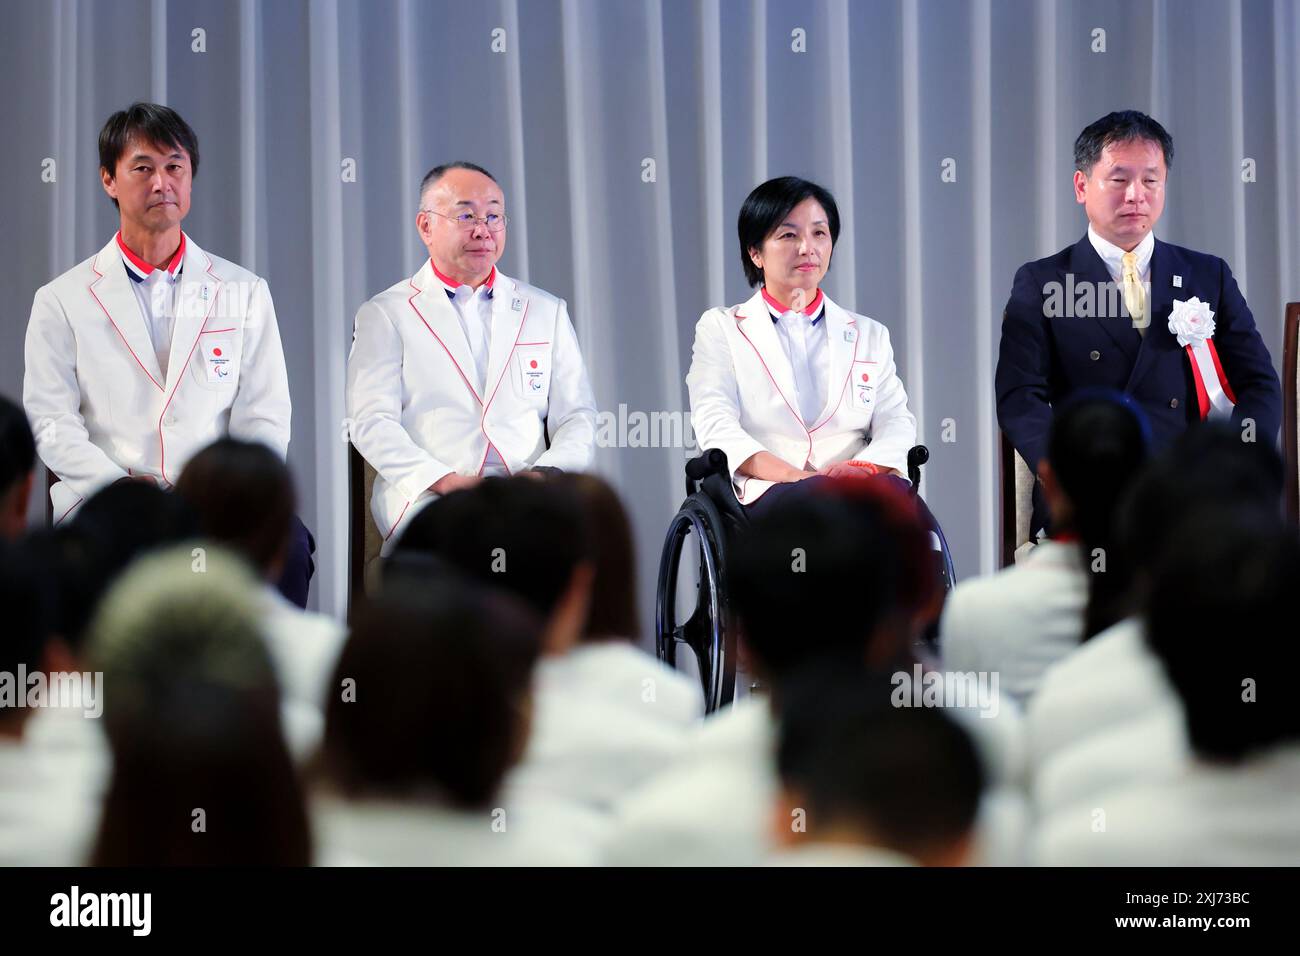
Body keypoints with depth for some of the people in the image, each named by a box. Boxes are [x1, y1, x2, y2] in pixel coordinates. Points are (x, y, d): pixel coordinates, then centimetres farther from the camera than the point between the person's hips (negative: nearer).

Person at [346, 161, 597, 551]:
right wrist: (444, 480, -16)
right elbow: (371, 422, 1)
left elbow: (576, 416, 17)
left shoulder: (547, 311, 22)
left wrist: (547, 473, -7)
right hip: (426, 496, -3)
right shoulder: (384, 315, 12)